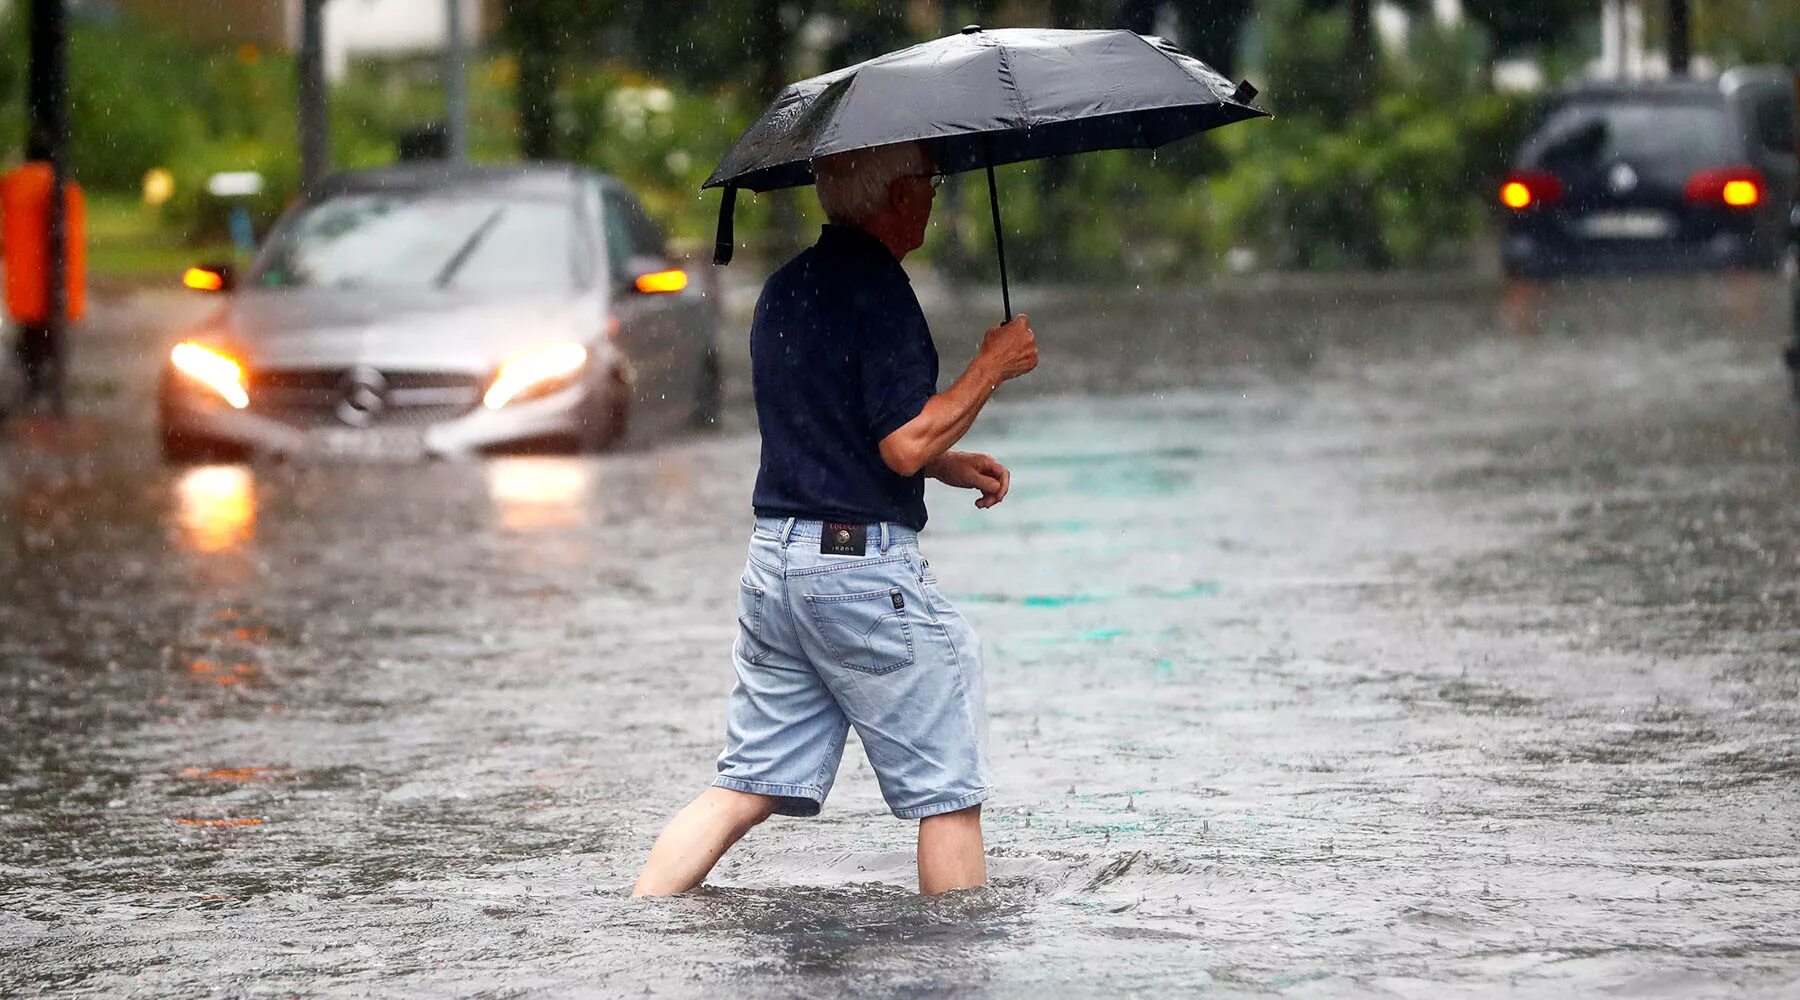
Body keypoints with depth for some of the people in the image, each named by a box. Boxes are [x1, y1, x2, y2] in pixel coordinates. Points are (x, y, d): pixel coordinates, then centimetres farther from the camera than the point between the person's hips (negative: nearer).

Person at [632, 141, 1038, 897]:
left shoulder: (784, 289, 14)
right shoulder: (876, 290, -14)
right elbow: (904, 445, -19)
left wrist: (944, 463, 22)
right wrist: (992, 367, -8)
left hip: (773, 556, 9)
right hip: (865, 564, -9)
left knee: (748, 786, 8)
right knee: (948, 794, 3)